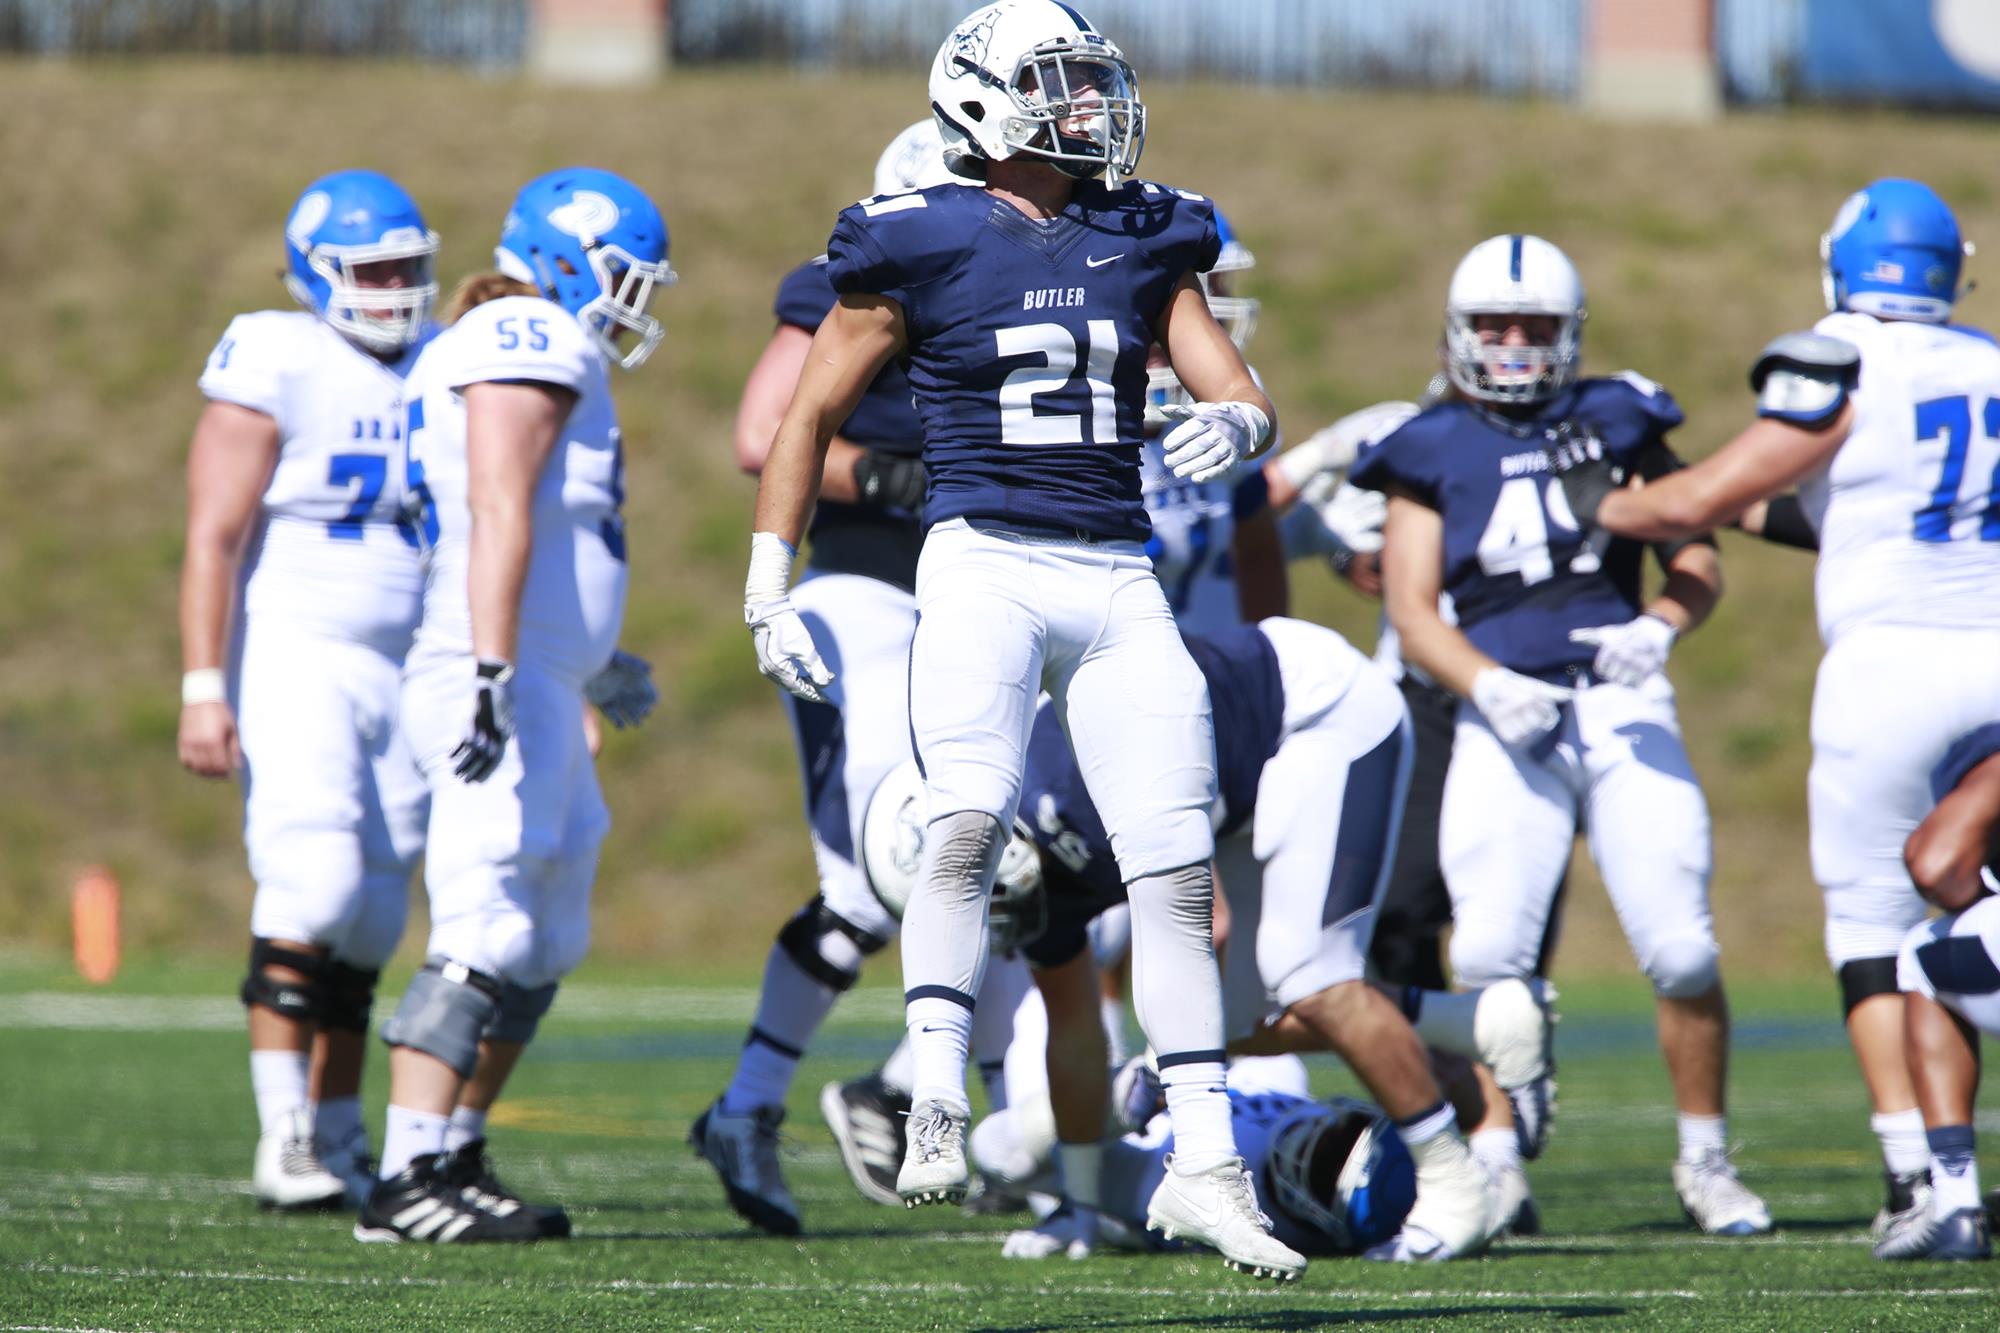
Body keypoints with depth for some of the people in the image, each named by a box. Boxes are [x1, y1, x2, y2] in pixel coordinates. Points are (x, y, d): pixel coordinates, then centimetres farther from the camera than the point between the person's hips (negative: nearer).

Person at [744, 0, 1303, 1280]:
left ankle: (1206, 1162, 8)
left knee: (1178, 871, 1)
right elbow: (809, 415, 7)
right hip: (985, 566, -4)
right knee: (969, 825, -26)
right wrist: (769, 591, 4)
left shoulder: (1143, 241, 11)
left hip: (1120, 584, 4)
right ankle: (935, 1104, -22)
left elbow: (1241, 390, 10)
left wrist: (1234, 423, -15)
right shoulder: (921, 244, -1)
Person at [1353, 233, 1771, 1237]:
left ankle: (1706, 1161, 12)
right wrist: (1488, 686, -15)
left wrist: (1657, 628, -12)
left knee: (1680, 949, -5)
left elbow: (1698, 566, 10)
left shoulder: (1618, 423, 12)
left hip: (1623, 705, 0)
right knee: (1489, 954, -15)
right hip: (1507, 719, 0)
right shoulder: (1433, 455, 10)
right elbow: (1412, 609, 2)